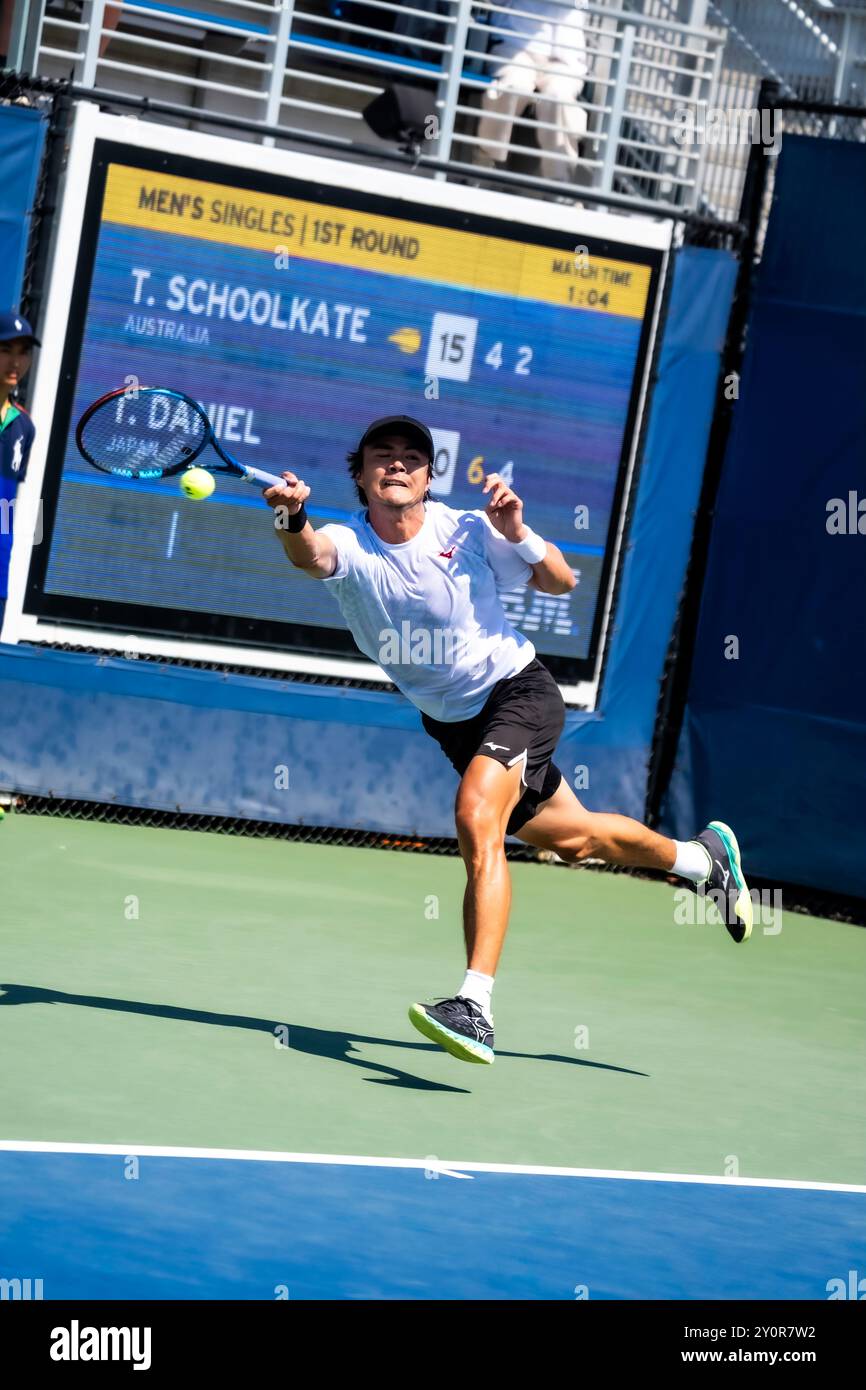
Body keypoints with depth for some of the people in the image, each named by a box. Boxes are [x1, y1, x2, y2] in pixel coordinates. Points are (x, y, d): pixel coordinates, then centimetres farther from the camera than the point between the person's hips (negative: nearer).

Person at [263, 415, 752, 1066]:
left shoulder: (466, 531, -14)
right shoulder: (348, 545, -14)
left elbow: (561, 582, -4)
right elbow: (311, 555, -39)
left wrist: (519, 535, -22)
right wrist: (292, 520, -61)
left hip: (519, 691, -4)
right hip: (451, 720, 4)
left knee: (476, 817, -30)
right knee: (572, 839, 19)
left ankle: (476, 1007, -34)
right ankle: (702, 856, 47)